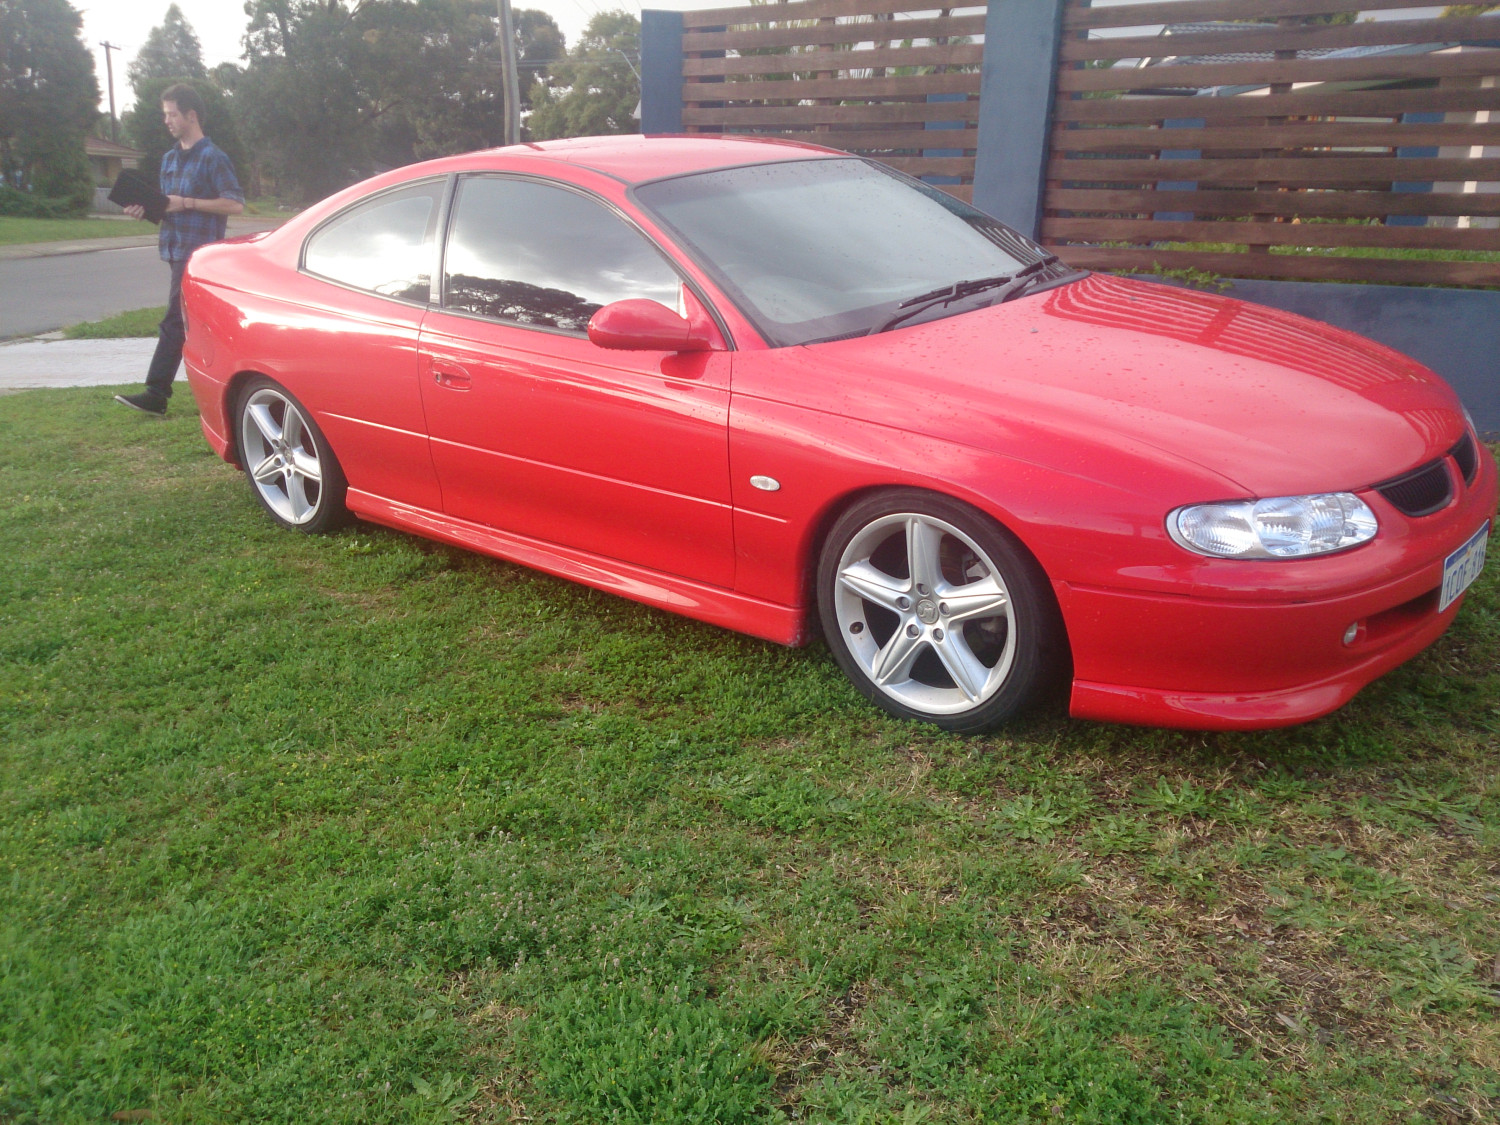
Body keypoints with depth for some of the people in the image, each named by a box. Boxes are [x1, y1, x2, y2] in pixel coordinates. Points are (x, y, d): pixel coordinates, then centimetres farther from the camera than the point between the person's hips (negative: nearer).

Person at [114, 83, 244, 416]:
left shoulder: (212, 158, -8)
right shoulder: (170, 159, 18)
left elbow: (235, 204, -15)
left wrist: (186, 203, -18)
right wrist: (146, 208, 3)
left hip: (199, 253, -8)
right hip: (176, 249, 9)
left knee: (174, 321, -11)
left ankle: (156, 394, -11)